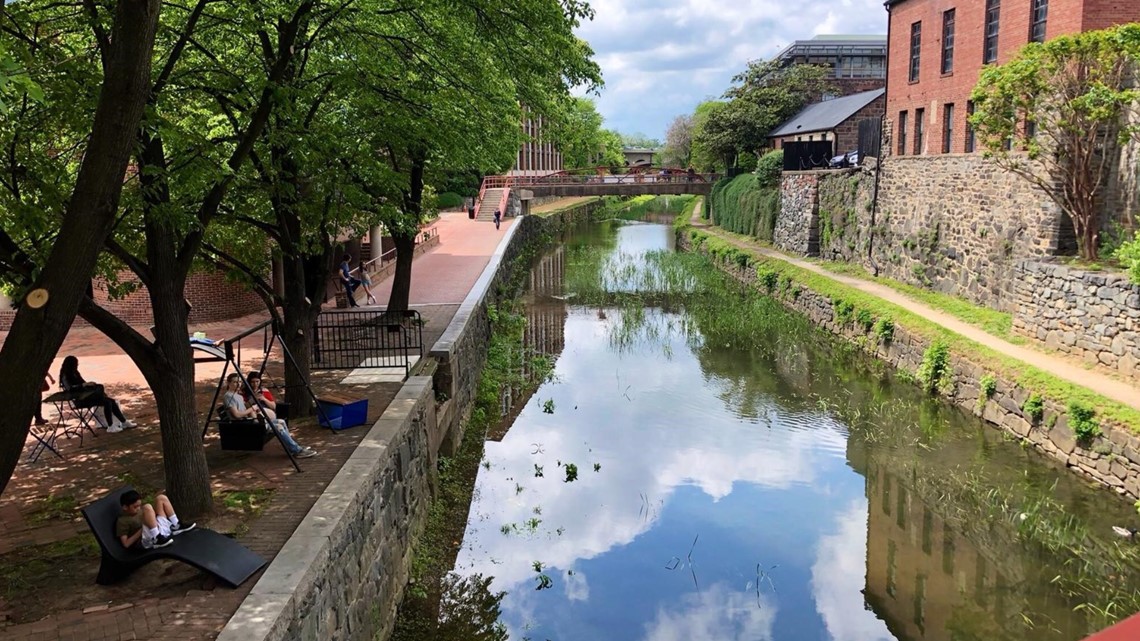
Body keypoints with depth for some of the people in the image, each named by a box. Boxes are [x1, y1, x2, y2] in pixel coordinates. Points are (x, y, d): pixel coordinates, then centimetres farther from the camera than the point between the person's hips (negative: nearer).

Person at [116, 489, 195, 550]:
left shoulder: (139, 511, 22)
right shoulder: (122, 521, -3)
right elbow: (126, 544, -10)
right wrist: (142, 530, -15)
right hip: (147, 541, -9)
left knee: (161, 498, 13)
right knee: (147, 507, -28)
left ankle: (176, 526, 8)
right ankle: (157, 539, -30)